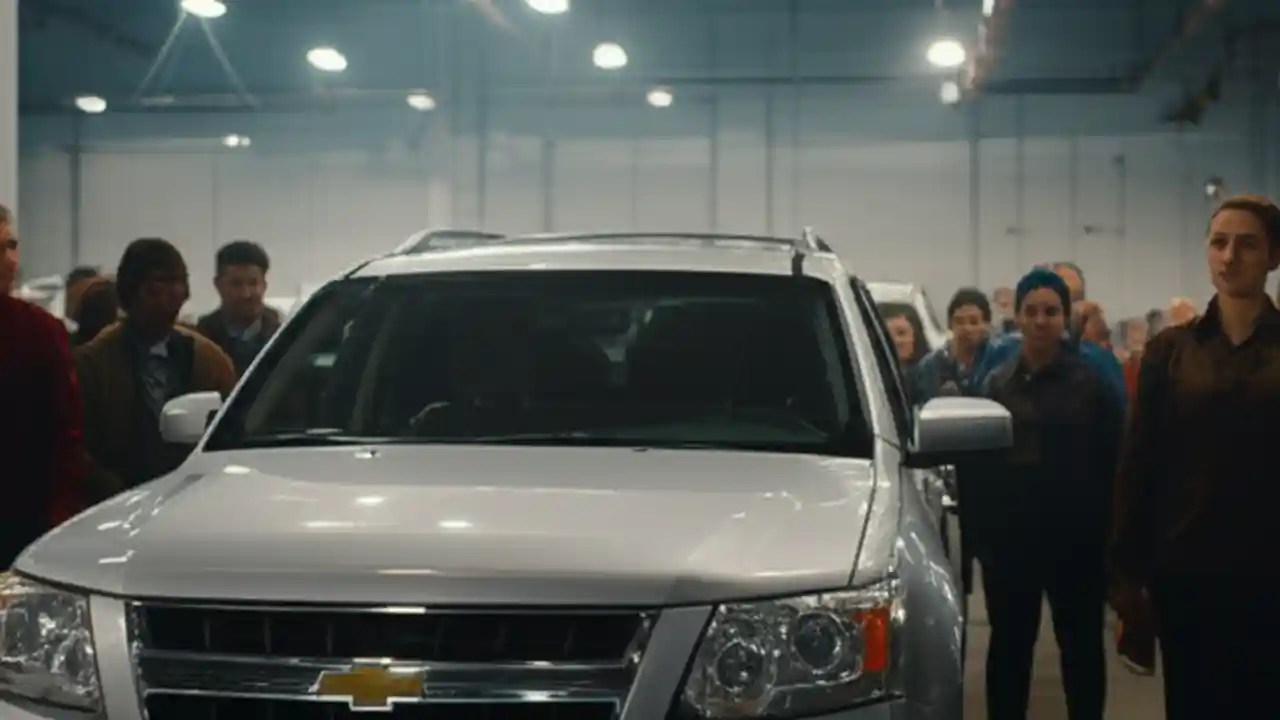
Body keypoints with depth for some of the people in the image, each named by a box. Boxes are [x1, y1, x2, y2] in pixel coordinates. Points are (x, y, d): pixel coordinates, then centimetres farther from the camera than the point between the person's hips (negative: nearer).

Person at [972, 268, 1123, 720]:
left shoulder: (1089, 381, -1)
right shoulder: (998, 383, 8)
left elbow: (1112, 462, -4)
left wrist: (1108, 533, -10)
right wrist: (977, 529, -1)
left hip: (1075, 535, -3)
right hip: (1008, 534, 3)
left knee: (1080, 644, 8)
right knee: (1009, 644, 10)